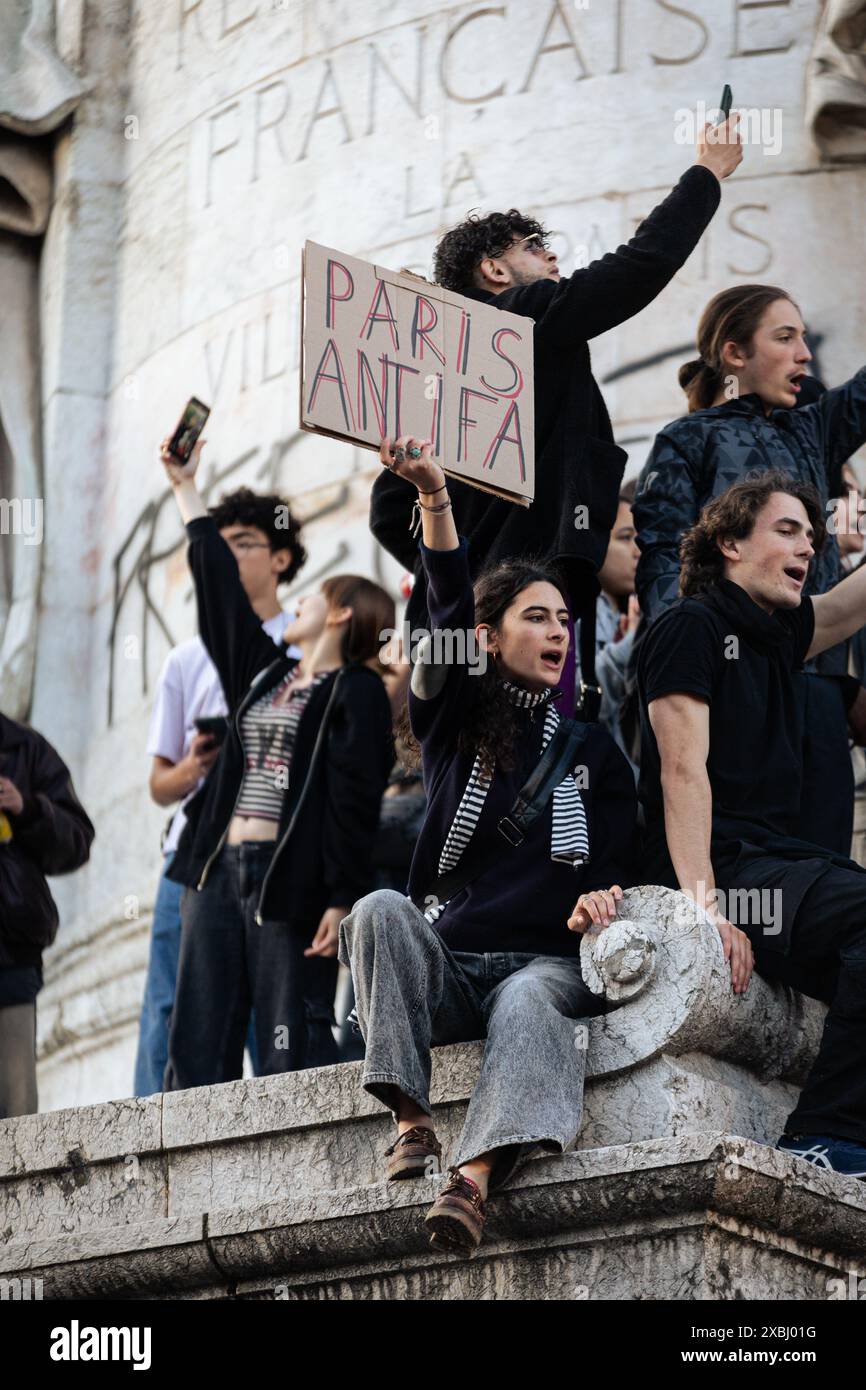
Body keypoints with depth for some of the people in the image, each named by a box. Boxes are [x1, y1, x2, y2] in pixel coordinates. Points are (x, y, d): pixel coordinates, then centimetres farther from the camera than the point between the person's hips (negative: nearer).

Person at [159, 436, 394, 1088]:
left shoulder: (356, 692, -1)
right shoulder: (264, 674, 20)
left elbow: (355, 805, -9)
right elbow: (220, 587, 28)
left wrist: (341, 899, -18)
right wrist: (187, 487, 35)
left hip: (288, 880, -7)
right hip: (217, 871, 8)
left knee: (292, 1048, -9)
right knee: (198, 1048, 2)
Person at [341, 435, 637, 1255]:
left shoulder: (592, 750, 16)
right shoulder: (453, 722, 11)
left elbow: (615, 858, 10)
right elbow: (448, 614, -5)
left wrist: (596, 898, -17)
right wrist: (435, 499, -21)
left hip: (546, 960, -1)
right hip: (446, 961, 1)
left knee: (527, 1002, -36)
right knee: (383, 908, -31)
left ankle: (474, 1181, -61)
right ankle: (411, 1120, -35)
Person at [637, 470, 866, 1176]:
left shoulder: (780, 633, 25)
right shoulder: (692, 626, 2)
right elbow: (683, 769, -10)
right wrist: (704, 904, -21)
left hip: (781, 862, 8)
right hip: (724, 869, -8)